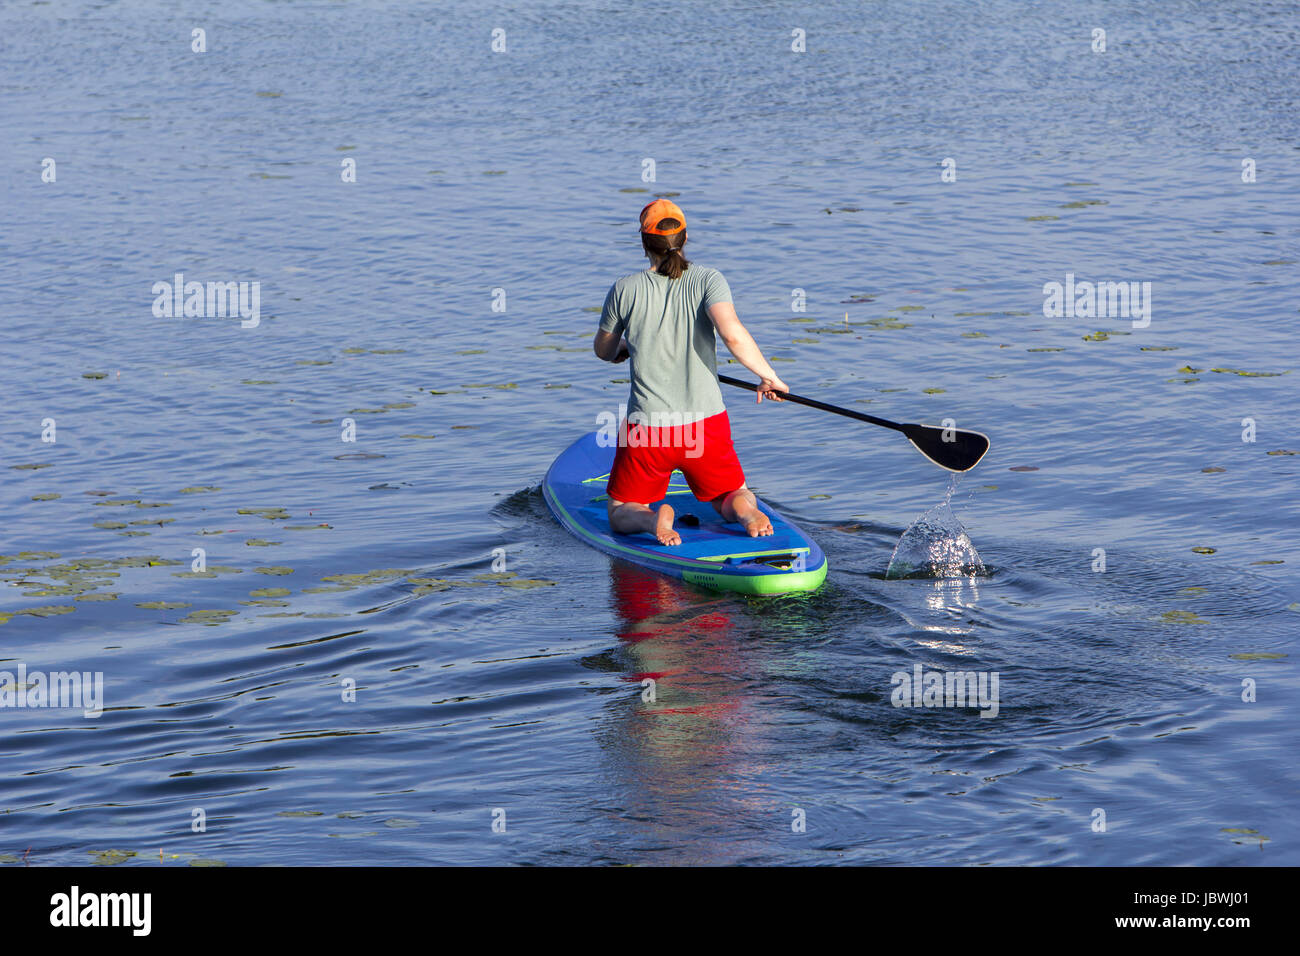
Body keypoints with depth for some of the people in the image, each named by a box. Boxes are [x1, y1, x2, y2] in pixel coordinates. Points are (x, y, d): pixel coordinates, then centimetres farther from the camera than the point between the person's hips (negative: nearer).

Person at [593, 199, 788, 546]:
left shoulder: (626, 290, -4)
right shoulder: (708, 280, -6)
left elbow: (604, 350, 11)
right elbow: (732, 333, -23)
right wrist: (768, 376, -9)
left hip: (646, 429, -1)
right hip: (707, 425, 1)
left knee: (620, 516, 18)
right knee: (735, 499, 24)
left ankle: (653, 518, -18)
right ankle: (745, 510, -14)